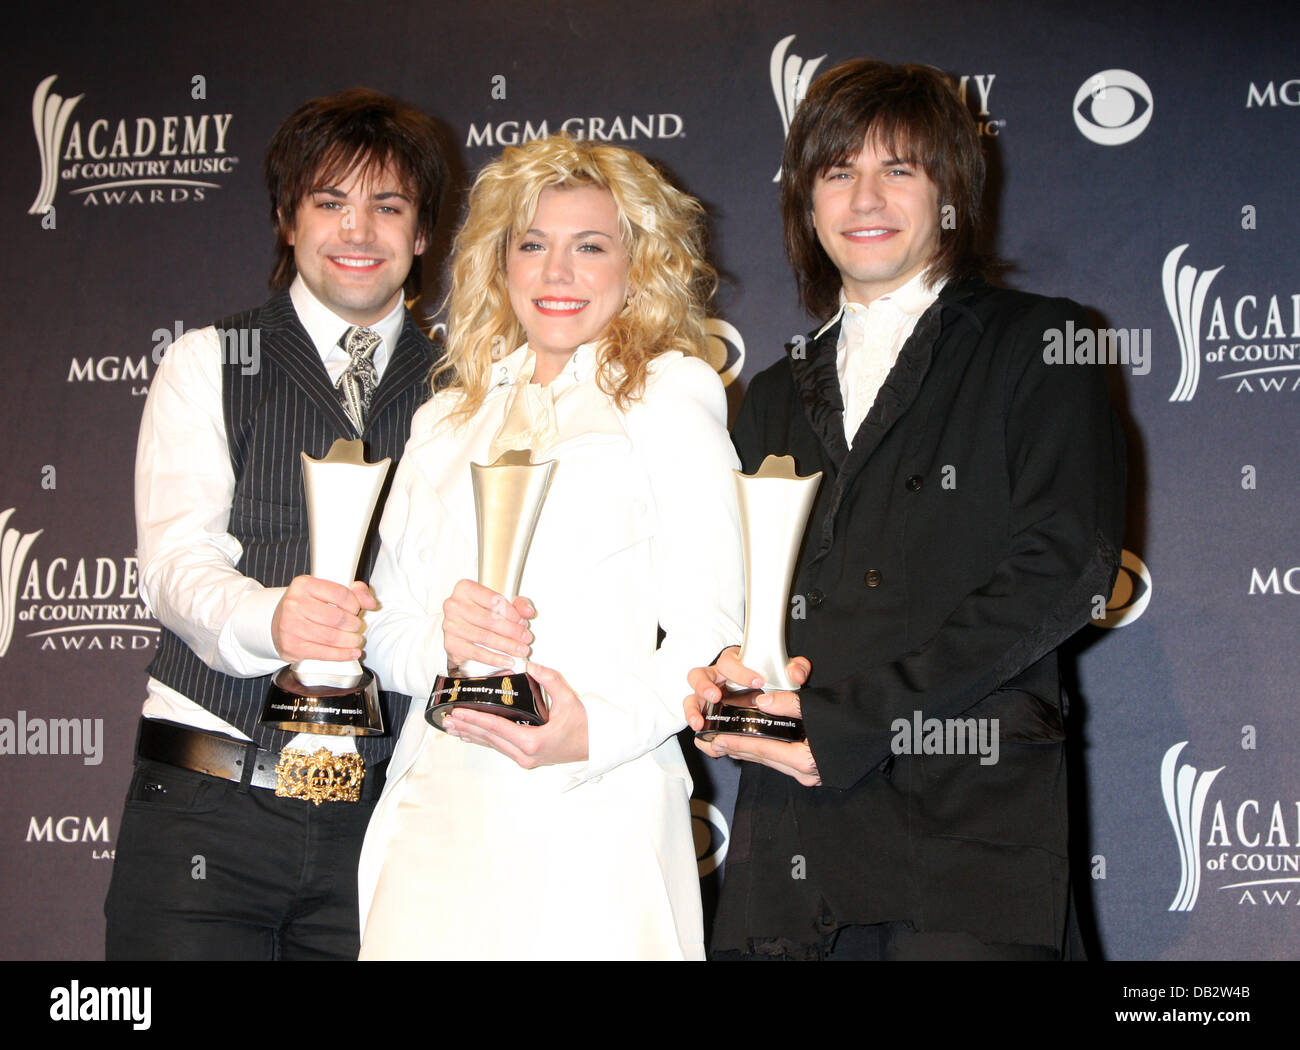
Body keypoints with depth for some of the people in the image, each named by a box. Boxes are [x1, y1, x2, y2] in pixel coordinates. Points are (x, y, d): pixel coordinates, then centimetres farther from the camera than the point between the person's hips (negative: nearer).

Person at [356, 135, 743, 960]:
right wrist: (440, 636, -7)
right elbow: (383, 630, 15)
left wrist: (597, 730, -19)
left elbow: (708, 631, -4)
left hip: (594, 818, -3)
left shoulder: (669, 394, 4)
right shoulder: (446, 420, 19)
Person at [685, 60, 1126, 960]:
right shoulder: (780, 394, 22)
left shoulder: (1037, 344, 5)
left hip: (967, 830, -4)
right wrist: (722, 671, -5)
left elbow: (1064, 564, -7)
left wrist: (849, 718, -12)